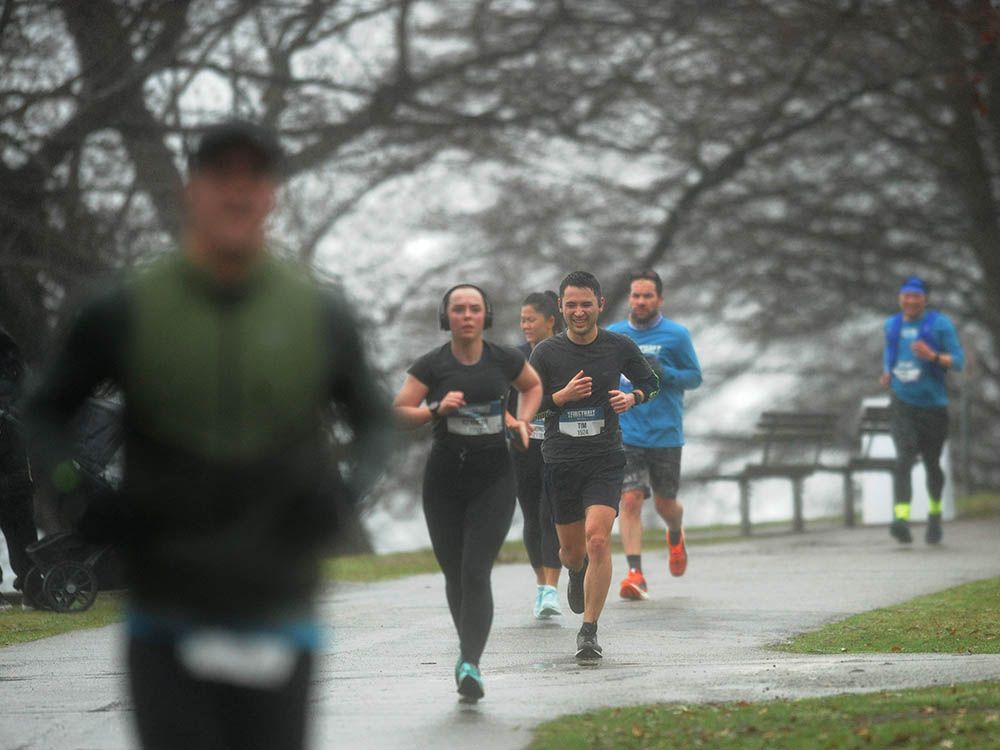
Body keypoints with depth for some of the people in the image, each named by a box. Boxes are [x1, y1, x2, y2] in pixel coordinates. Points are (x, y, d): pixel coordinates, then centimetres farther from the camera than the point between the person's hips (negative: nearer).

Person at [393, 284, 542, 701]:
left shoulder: (504, 360, 2)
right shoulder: (431, 365, -2)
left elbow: (533, 387, 22)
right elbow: (400, 411, -4)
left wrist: (523, 421, 5)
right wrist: (436, 409, -20)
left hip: (494, 478, -1)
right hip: (444, 478, 1)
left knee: (476, 573, -14)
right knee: (454, 574, 8)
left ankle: (470, 665, -19)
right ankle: (470, 649, 31)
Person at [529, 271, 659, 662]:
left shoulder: (620, 347, 0)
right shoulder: (546, 352, -2)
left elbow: (650, 382, 16)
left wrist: (632, 398, -6)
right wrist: (563, 396, -16)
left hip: (605, 460, -1)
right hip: (560, 463, 1)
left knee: (598, 541, -18)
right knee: (572, 548, 12)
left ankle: (589, 630, -9)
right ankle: (577, 574, 52)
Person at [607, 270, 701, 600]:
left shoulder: (676, 335, -1)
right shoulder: (612, 335, 6)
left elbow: (695, 377, 3)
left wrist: (664, 373, -14)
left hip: (666, 434, -1)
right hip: (626, 433, 1)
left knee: (665, 502, 11)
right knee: (630, 500, -13)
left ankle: (675, 536, 46)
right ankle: (635, 573, -16)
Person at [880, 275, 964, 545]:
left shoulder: (940, 324, -5)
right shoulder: (892, 325, 8)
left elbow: (959, 360, -8)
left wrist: (933, 357, -26)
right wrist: (887, 371, 9)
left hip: (933, 404, -2)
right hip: (902, 404, 2)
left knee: (932, 464, 10)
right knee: (904, 459, -18)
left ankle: (935, 514, 37)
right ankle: (901, 518, -32)